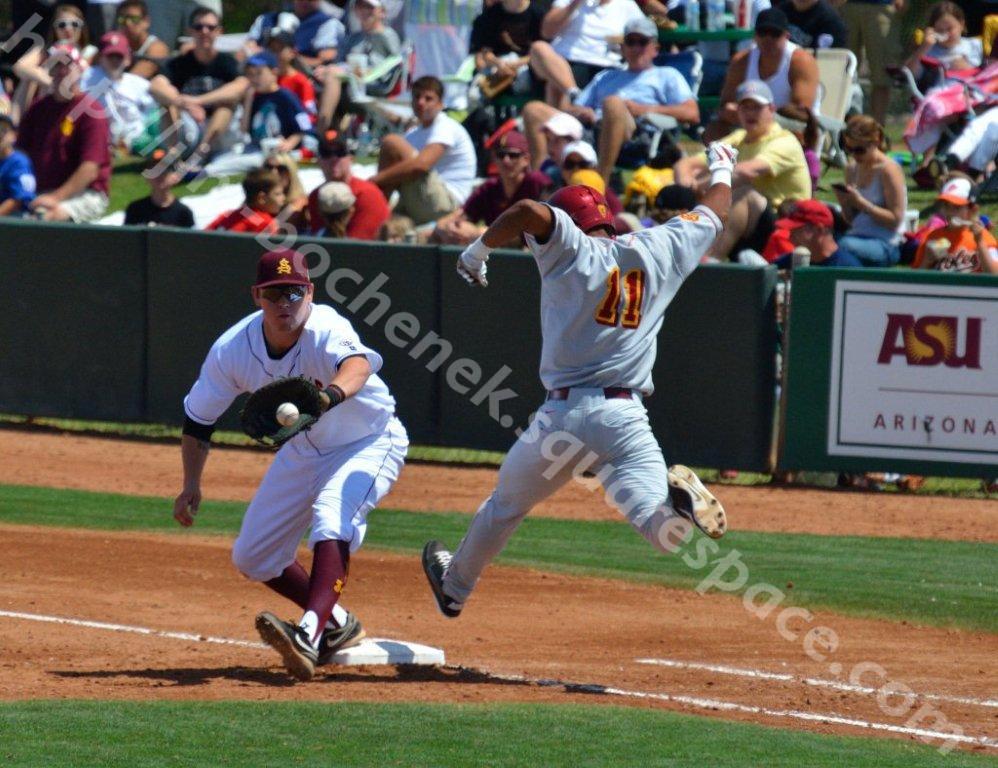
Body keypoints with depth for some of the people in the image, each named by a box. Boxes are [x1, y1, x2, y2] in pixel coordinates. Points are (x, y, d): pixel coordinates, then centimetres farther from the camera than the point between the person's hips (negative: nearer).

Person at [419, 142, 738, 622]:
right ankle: (676, 499, -41)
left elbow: (529, 212, -22)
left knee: (505, 505, 25)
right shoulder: (657, 251, 10)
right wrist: (722, 170, 47)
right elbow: (714, 214, 26)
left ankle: (455, 583, 42)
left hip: (562, 415, -1)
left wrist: (479, 250, -5)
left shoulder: (571, 250, -2)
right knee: (666, 535, -10)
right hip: (625, 418, 1)